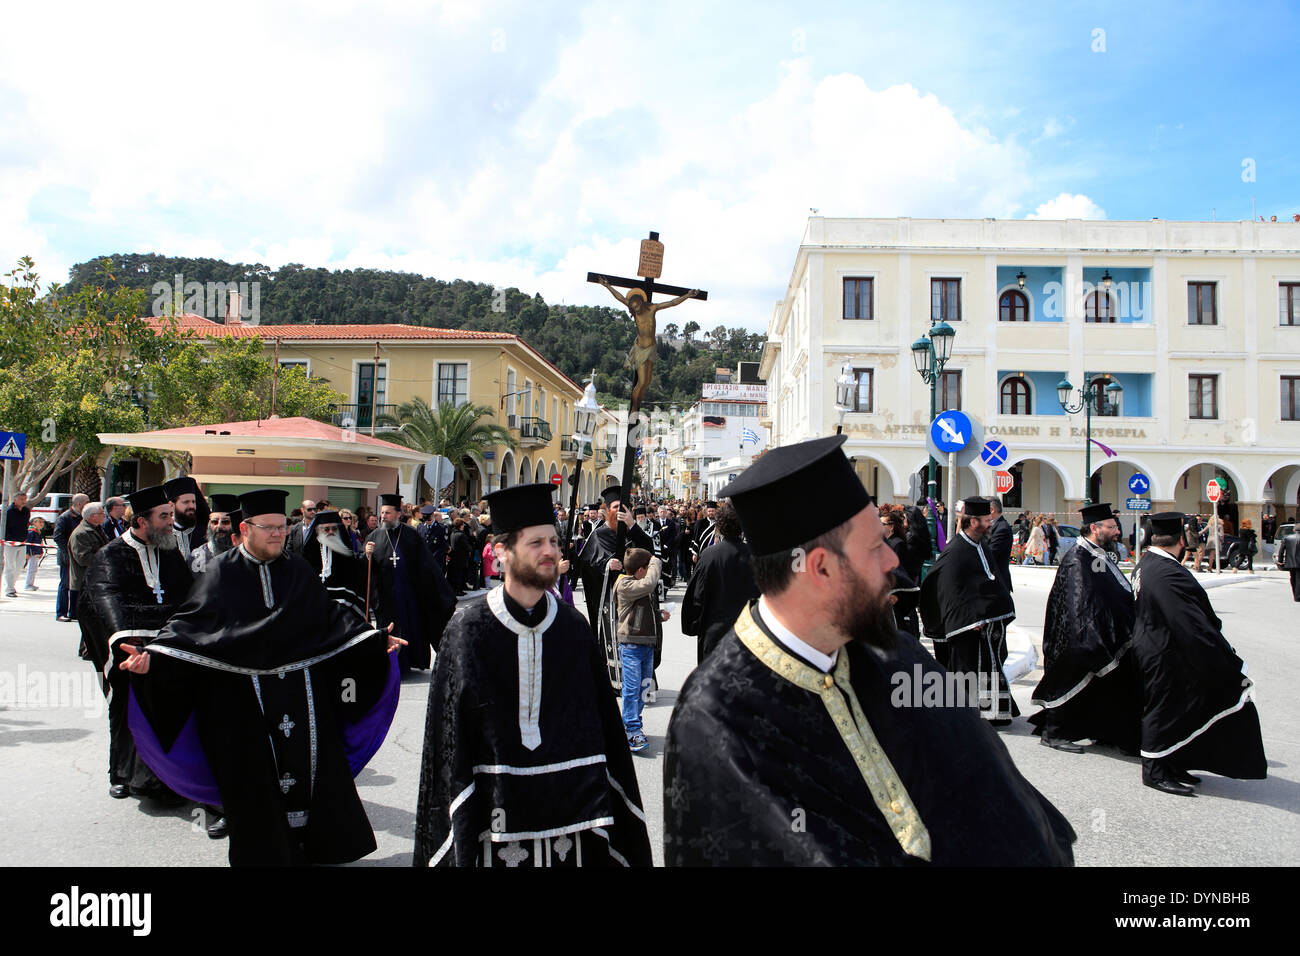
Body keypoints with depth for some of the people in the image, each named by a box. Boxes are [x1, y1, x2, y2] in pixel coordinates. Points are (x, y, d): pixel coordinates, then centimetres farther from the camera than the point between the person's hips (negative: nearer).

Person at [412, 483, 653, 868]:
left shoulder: (573, 627, -1)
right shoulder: (469, 630, -7)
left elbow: (602, 721, 4)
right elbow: (450, 736, -4)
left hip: (570, 807, 2)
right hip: (496, 812, -2)